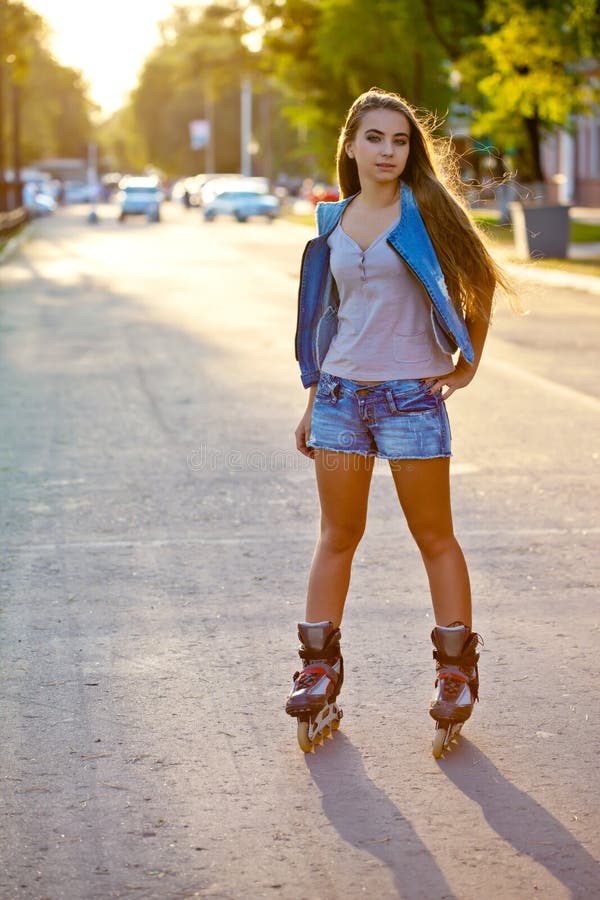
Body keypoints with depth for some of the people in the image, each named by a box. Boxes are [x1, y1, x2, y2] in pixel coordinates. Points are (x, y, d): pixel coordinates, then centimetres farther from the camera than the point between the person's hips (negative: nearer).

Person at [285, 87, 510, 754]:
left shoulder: (425, 210, -3)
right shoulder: (333, 223, 9)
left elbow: (478, 282, 5)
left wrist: (467, 365, 2)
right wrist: (312, 400, 16)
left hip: (411, 395, -4)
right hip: (341, 393, 4)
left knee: (434, 537, 3)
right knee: (337, 536, 7)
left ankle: (456, 671, 12)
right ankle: (319, 671, 12)